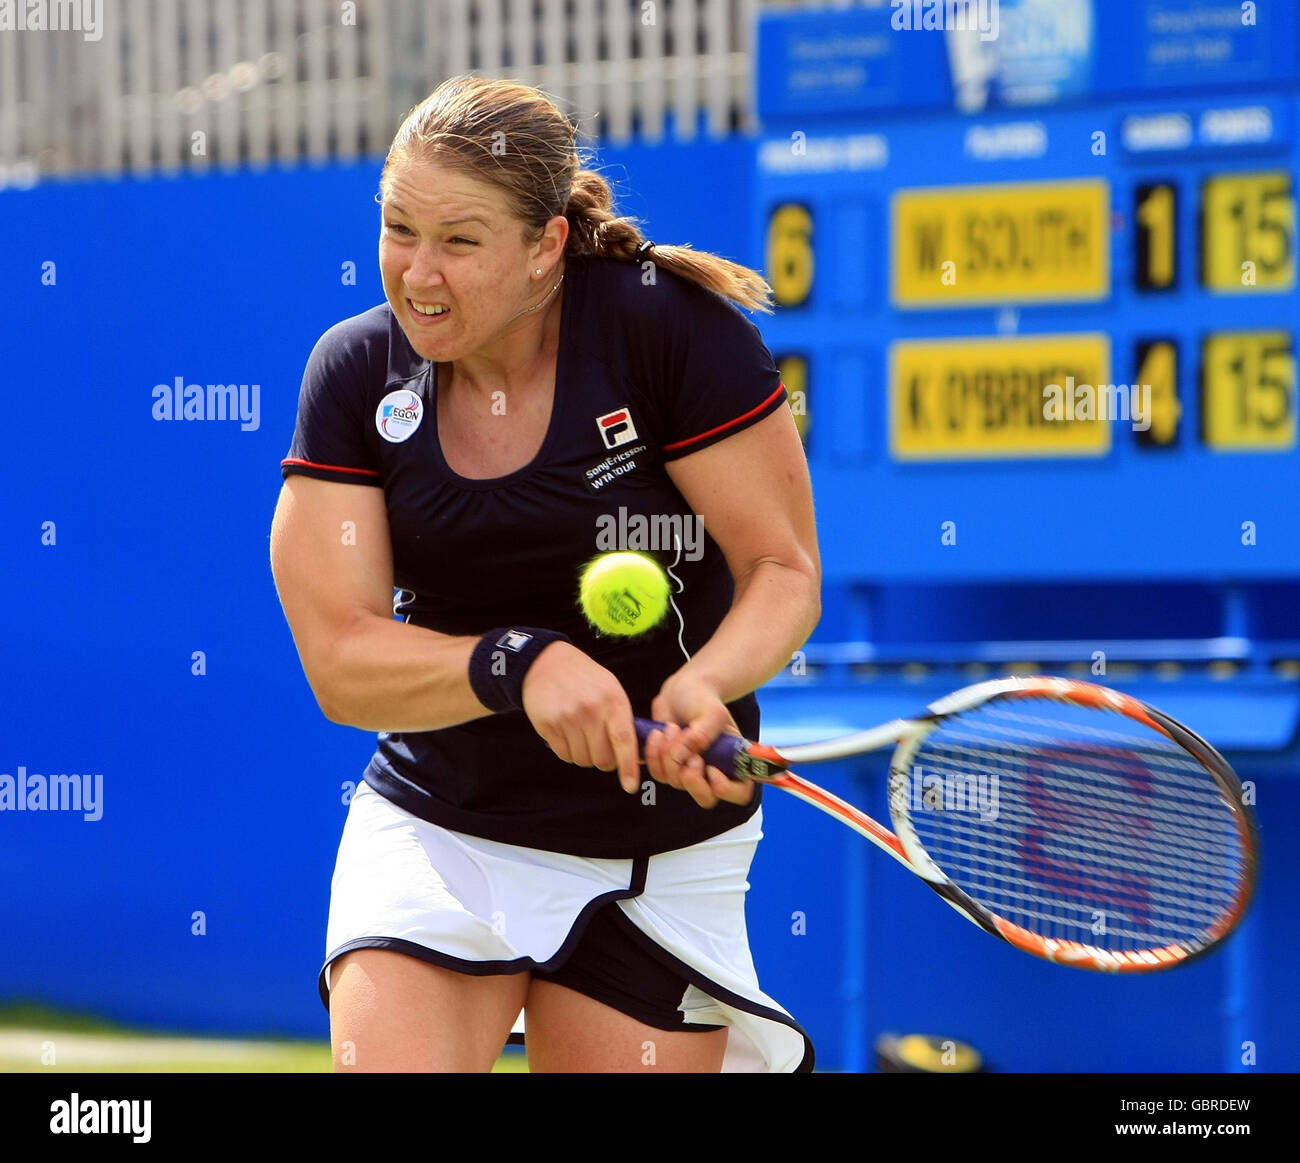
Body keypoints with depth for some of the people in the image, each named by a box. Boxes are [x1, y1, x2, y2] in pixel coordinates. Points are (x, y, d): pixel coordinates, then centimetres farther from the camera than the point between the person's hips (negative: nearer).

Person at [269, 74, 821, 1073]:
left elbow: (785, 567, -9)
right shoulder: (357, 372, -6)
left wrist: (705, 685, -29)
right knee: (387, 1061, -14)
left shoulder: (672, 326, -14)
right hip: (434, 834, 2)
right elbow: (338, 661, -10)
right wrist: (517, 665, -27)